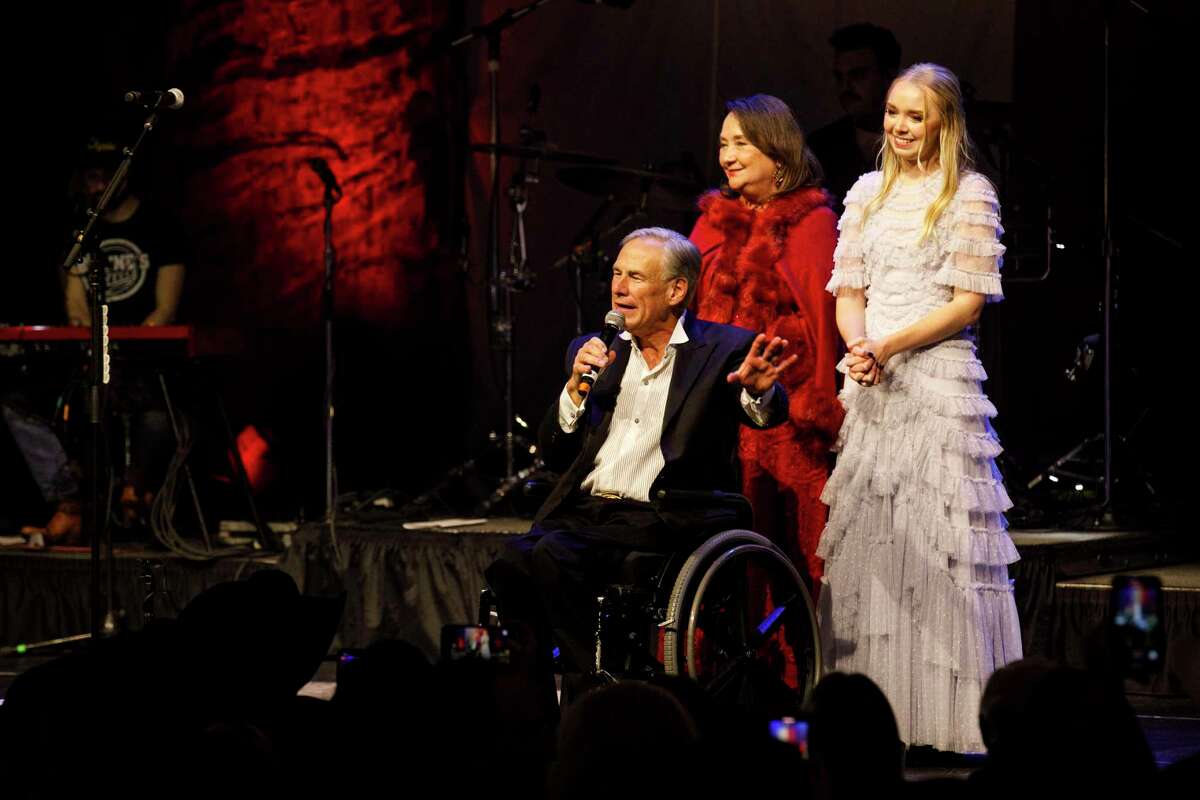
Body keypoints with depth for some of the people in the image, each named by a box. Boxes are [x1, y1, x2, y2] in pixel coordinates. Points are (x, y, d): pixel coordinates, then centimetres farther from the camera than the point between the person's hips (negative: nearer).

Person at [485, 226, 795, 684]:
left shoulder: (723, 349, 6)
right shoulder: (593, 353, 19)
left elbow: (770, 414, -12)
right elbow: (554, 457, 16)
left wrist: (759, 390, -35)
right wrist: (576, 386, 0)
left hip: (658, 519, -5)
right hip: (582, 510, 5)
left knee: (552, 556, -30)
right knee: (509, 566, -26)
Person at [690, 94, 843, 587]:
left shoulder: (812, 223, 0)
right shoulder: (714, 220, 16)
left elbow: (822, 316, -4)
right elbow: (688, 306, 16)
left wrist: (817, 411, -10)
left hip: (784, 411, -5)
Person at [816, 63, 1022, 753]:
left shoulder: (970, 195, -1)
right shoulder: (868, 193, 15)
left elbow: (969, 302, -6)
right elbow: (848, 291, 12)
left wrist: (890, 346, -14)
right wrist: (860, 349, -8)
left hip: (938, 377, -5)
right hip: (870, 383, 5)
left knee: (938, 539, -7)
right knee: (864, 533, 5)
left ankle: (949, 713, -4)